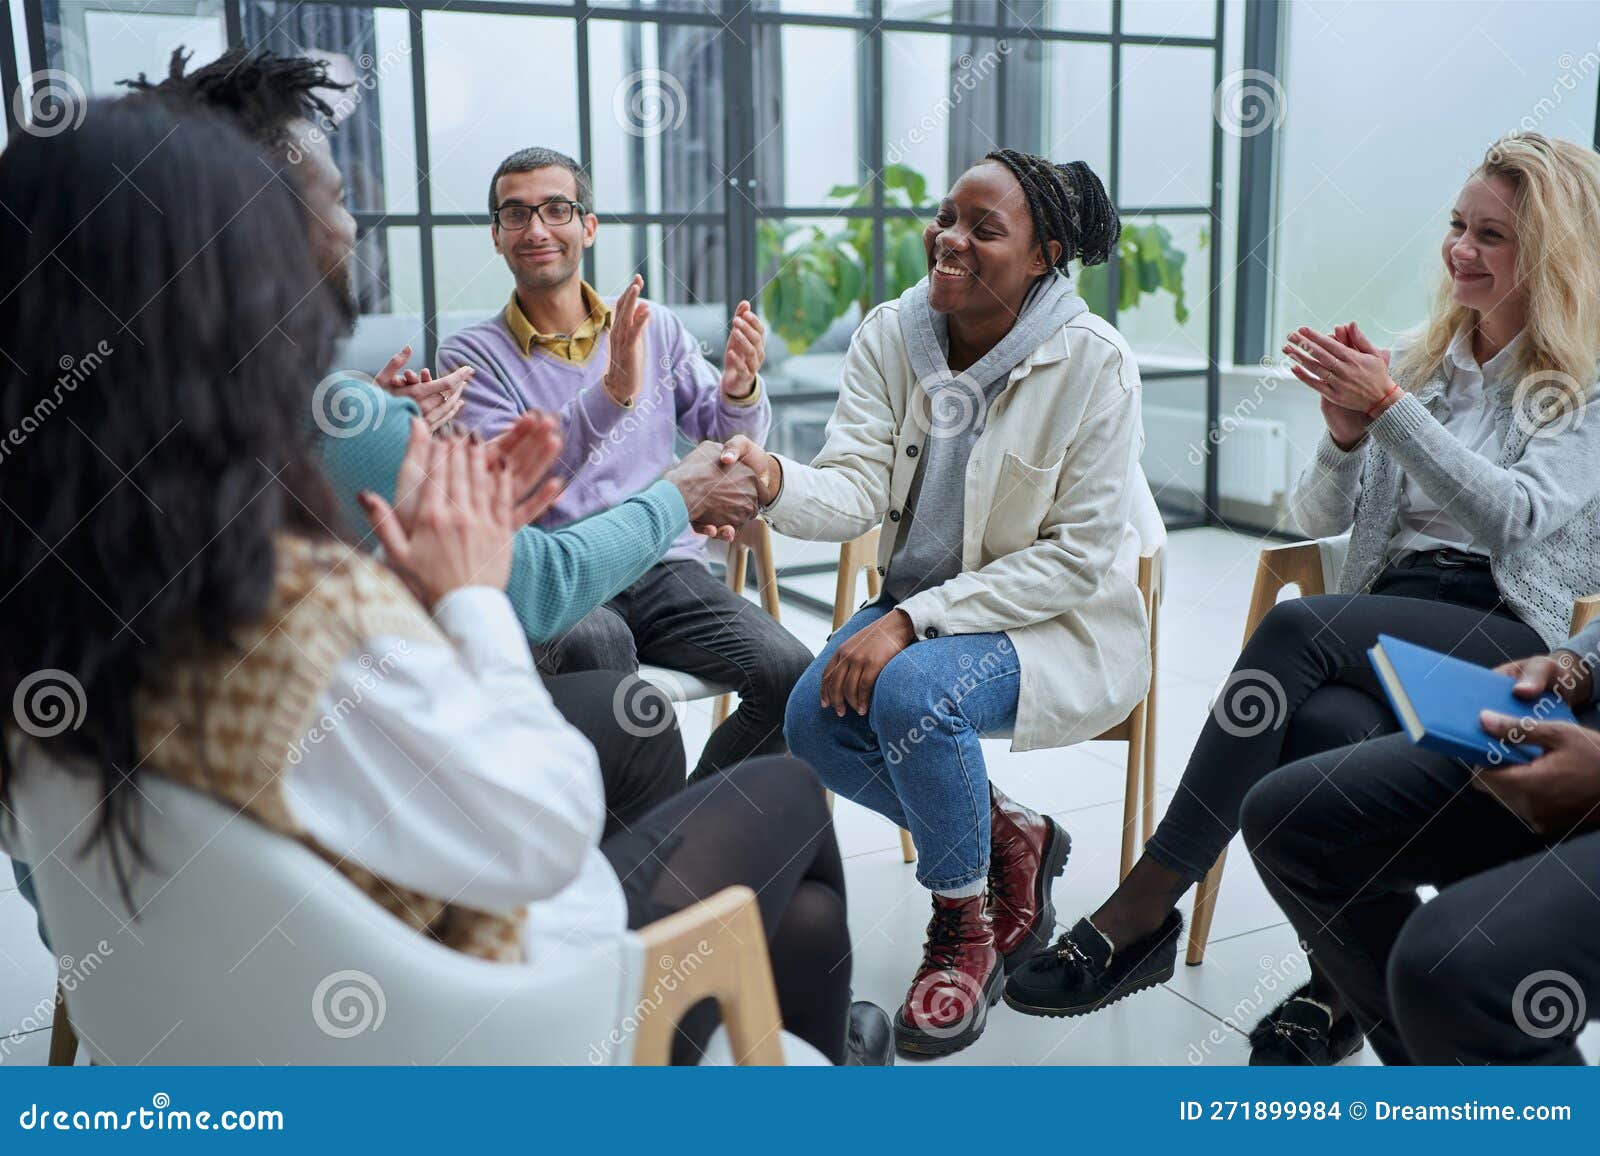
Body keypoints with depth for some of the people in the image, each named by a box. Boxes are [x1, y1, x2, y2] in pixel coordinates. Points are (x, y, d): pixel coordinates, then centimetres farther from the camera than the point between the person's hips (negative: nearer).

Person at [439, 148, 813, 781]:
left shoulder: (654, 325, 13)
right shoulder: (471, 355, 2)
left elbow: (726, 438, 13)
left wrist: (738, 390, -11)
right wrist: (612, 393, -24)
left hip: (666, 566, 4)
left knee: (790, 671, -21)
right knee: (595, 646, -38)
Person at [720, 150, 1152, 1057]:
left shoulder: (1092, 361, -16)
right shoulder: (892, 335, -2)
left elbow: (1079, 555, -18)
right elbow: (857, 489, -13)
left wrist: (914, 620, -27)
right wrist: (777, 481, -38)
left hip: (1060, 618, -5)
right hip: (924, 609, 6)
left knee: (913, 694, -32)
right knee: (813, 718, -19)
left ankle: (966, 923, -4)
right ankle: (1007, 836, 7)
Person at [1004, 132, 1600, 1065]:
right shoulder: (1419, 362, 18)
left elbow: (1519, 515, -14)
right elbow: (1319, 518, 15)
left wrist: (1390, 408, -18)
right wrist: (1346, 434, -6)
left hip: (1512, 634, -4)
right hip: (1391, 625, 4)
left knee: (1299, 626, -33)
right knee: (1328, 726, -34)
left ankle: (1143, 912, -29)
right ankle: (1344, 988, -20)